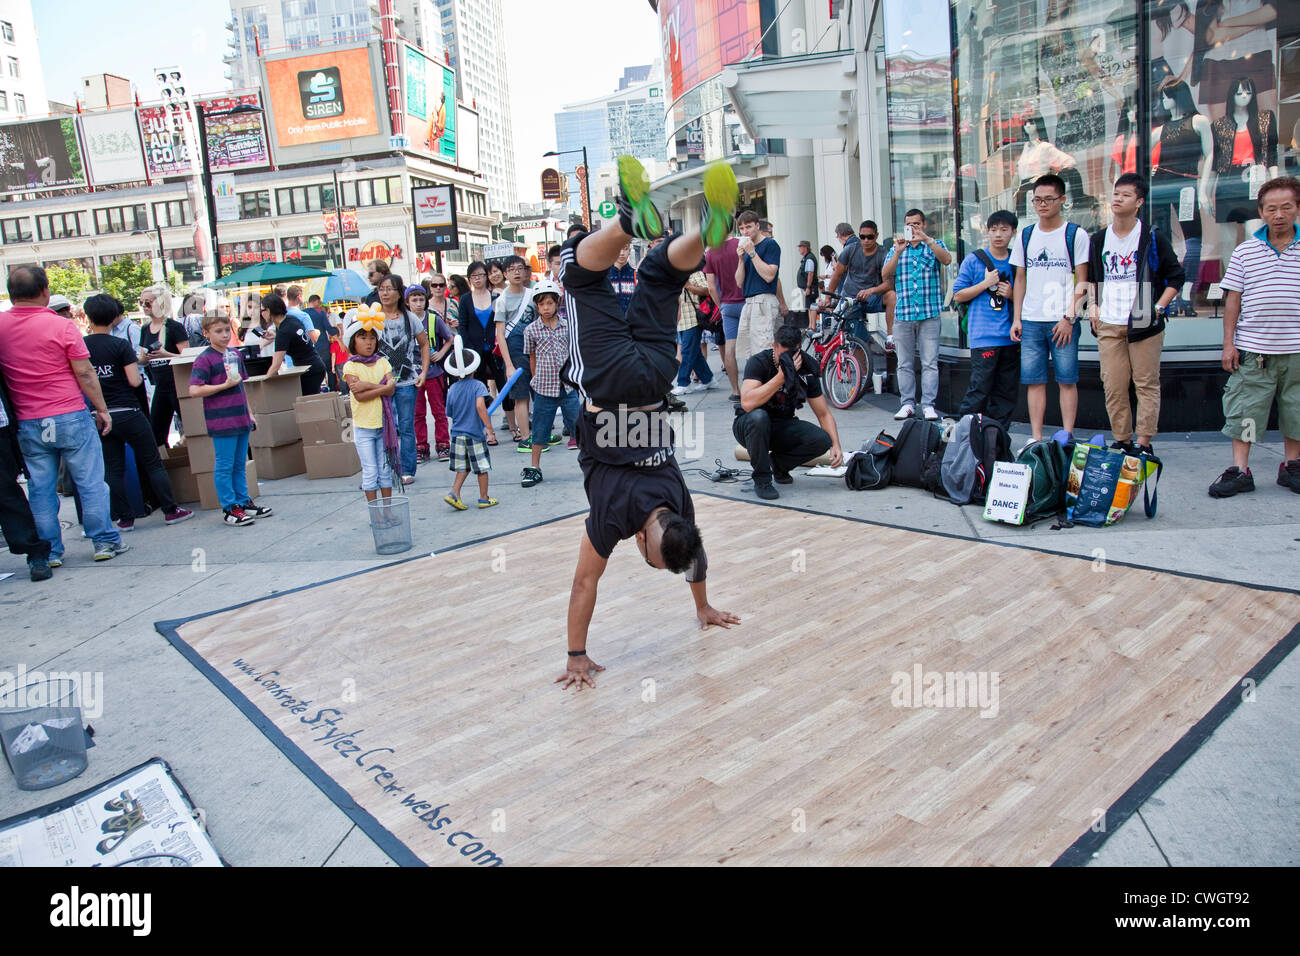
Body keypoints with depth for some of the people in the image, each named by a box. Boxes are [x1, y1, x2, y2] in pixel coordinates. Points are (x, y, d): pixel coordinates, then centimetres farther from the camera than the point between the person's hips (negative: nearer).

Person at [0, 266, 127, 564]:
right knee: (90, 482, 5)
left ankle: (49, 551, 15)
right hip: (71, 417, -4)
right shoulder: (61, 326, -9)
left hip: (27, 424, 4)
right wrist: (102, 409, 1)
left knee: (41, 488, 9)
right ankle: (104, 542, 10)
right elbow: (85, 374, -7)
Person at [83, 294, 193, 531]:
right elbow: (135, 381, -14)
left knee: (112, 469, 9)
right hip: (127, 413, -3)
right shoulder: (120, 345, -10)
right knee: (153, 464, 5)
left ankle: (124, 519, 11)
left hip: (101, 416, 4)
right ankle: (171, 511, 7)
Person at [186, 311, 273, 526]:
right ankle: (229, 509, 7)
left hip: (241, 419, 7)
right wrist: (225, 385, -18)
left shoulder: (235, 354, 12)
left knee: (240, 464, 15)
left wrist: (249, 412, 18)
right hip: (221, 422, -7)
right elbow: (194, 390, -18)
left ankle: (243, 502, 24)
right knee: (225, 466, 0)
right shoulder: (204, 359, -10)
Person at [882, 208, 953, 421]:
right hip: (903, 314, 2)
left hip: (929, 314, -2)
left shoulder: (935, 245, 10)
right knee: (904, 364, 5)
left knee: (930, 362, -4)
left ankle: (928, 405, 0)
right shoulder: (896, 249, 15)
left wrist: (926, 240, -21)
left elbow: (947, 260, -12)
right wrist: (898, 252, -11)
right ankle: (907, 404, 11)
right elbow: (885, 276, 1)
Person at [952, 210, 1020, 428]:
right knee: (980, 389, -10)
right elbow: (958, 295, 1)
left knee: (1007, 391, 7)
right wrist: (985, 283, -9)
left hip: (1011, 337, 4)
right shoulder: (973, 260, 3)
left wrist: (1012, 294, -3)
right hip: (983, 336, -4)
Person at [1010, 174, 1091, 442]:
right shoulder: (1025, 236, 12)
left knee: (1067, 380, -1)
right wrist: (1016, 319, 7)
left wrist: (1070, 317, -11)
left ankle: (1067, 438, 5)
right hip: (1031, 321, 3)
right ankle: (1036, 439, 8)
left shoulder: (1076, 235, 1)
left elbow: (1082, 282, -1)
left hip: (1063, 321, -3)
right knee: (1034, 381, 3)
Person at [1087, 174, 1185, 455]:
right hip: (1108, 325, 3)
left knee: (1147, 384, -1)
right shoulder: (1099, 239, 11)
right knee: (1113, 387, 2)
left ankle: (1144, 442, 3)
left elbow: (1176, 276, 5)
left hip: (1143, 324, -3)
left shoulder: (1153, 238, 0)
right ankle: (1122, 441, 11)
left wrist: (1159, 308, -5)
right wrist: (1093, 306, 8)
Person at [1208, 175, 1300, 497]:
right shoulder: (1245, 252, 3)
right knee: (1243, 410, 0)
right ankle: (1240, 471, 7)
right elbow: (1233, 299, 4)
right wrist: (1229, 343, -1)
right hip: (1253, 348, -1)